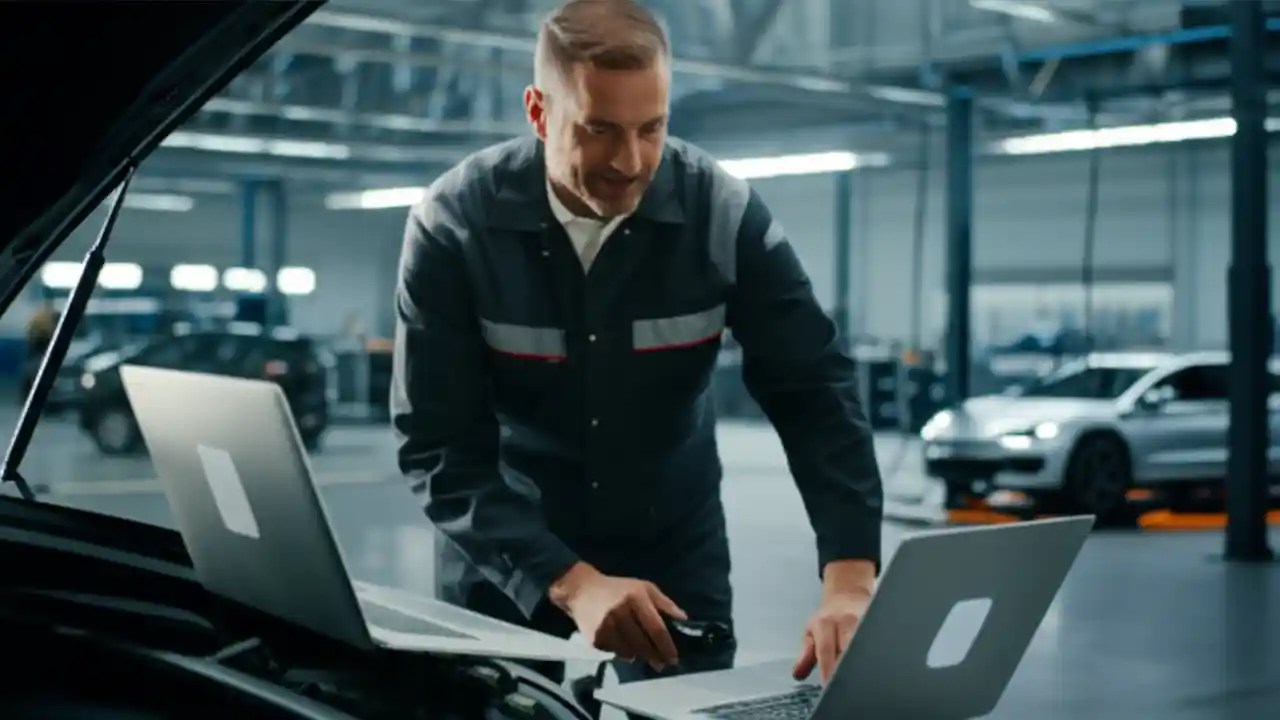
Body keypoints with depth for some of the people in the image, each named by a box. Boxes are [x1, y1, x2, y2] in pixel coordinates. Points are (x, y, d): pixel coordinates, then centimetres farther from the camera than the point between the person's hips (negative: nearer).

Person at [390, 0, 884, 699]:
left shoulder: (725, 214, -15)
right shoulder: (454, 225, -19)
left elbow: (815, 396, -17)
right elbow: (438, 447, -21)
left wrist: (849, 577, -33)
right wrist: (571, 583, -34)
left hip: (674, 543, 1)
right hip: (505, 552, -1)